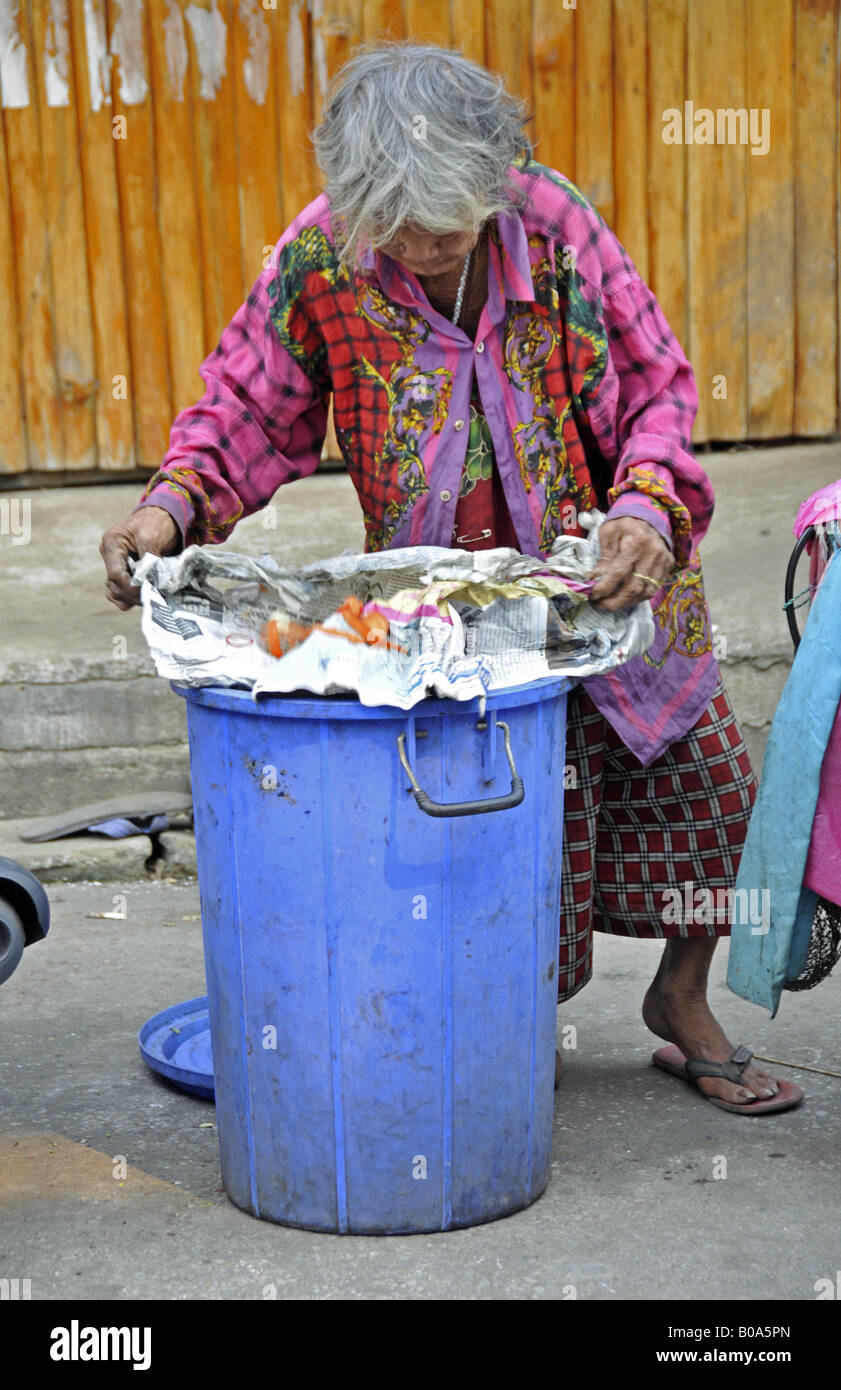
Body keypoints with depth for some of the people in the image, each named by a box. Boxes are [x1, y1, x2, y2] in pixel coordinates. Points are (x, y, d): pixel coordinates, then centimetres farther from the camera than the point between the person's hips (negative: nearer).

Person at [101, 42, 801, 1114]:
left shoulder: (554, 220, -15)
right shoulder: (317, 263, -16)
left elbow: (658, 382, -9)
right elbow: (249, 412, -4)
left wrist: (648, 505, -27)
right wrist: (171, 506, -23)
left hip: (613, 576, 3)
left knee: (707, 786, 10)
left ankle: (682, 1003, 36)